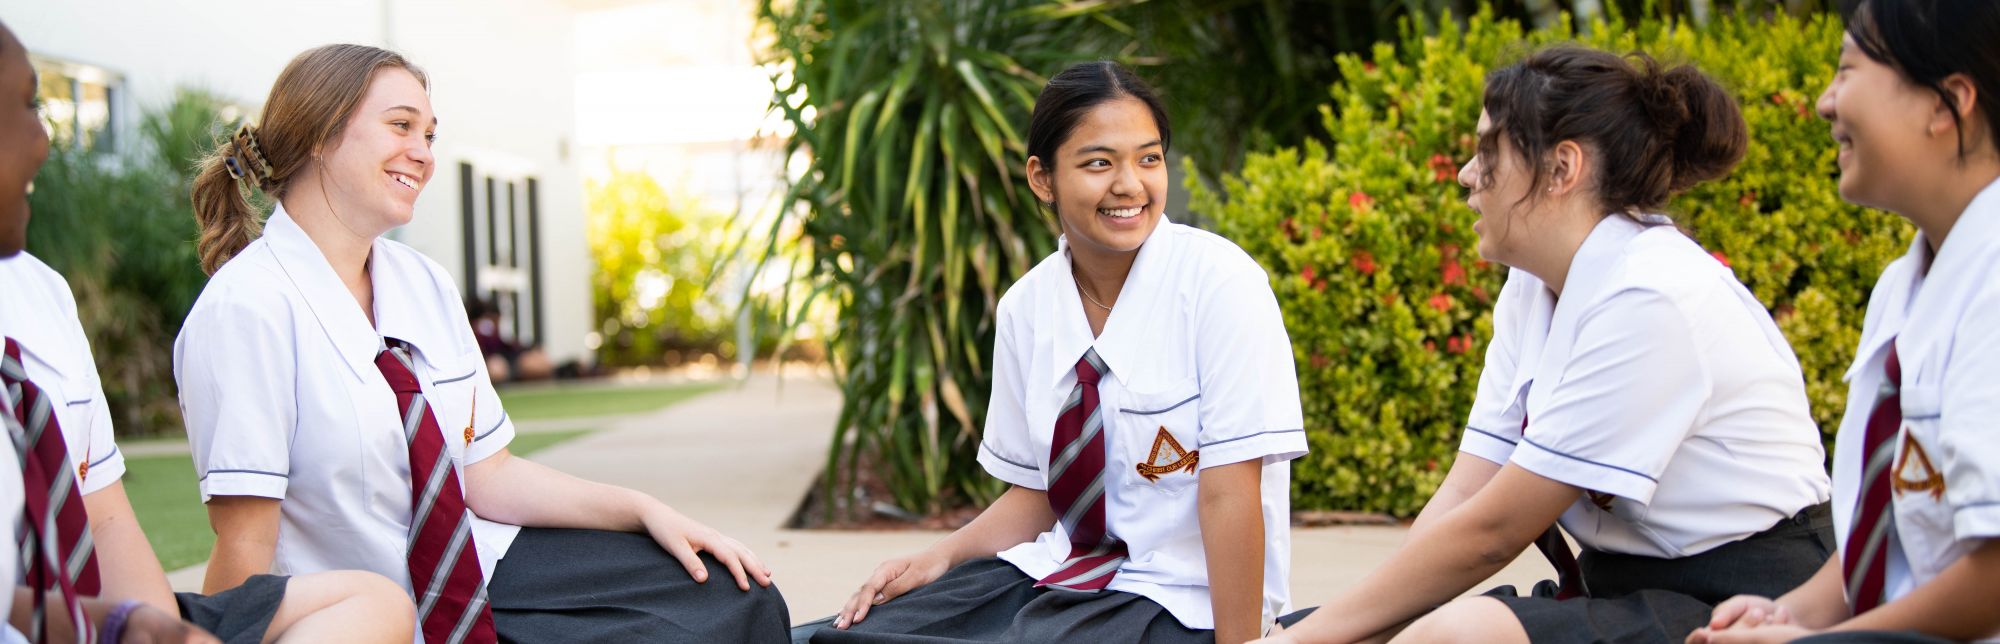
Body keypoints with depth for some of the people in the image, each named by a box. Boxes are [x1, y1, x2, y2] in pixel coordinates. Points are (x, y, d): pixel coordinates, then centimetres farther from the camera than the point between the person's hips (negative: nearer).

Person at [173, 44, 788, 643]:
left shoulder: (426, 285, 7)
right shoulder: (248, 307, -17)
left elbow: (487, 474, 7)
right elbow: (245, 551, -17)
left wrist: (646, 510, 0)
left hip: (491, 561, 8)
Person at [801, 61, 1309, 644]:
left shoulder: (1220, 283, -14)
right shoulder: (1026, 307, 3)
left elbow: (1230, 491, -17)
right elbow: (1035, 493, 13)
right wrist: (942, 558, -4)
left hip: (1185, 597, -5)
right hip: (1063, 573, 5)